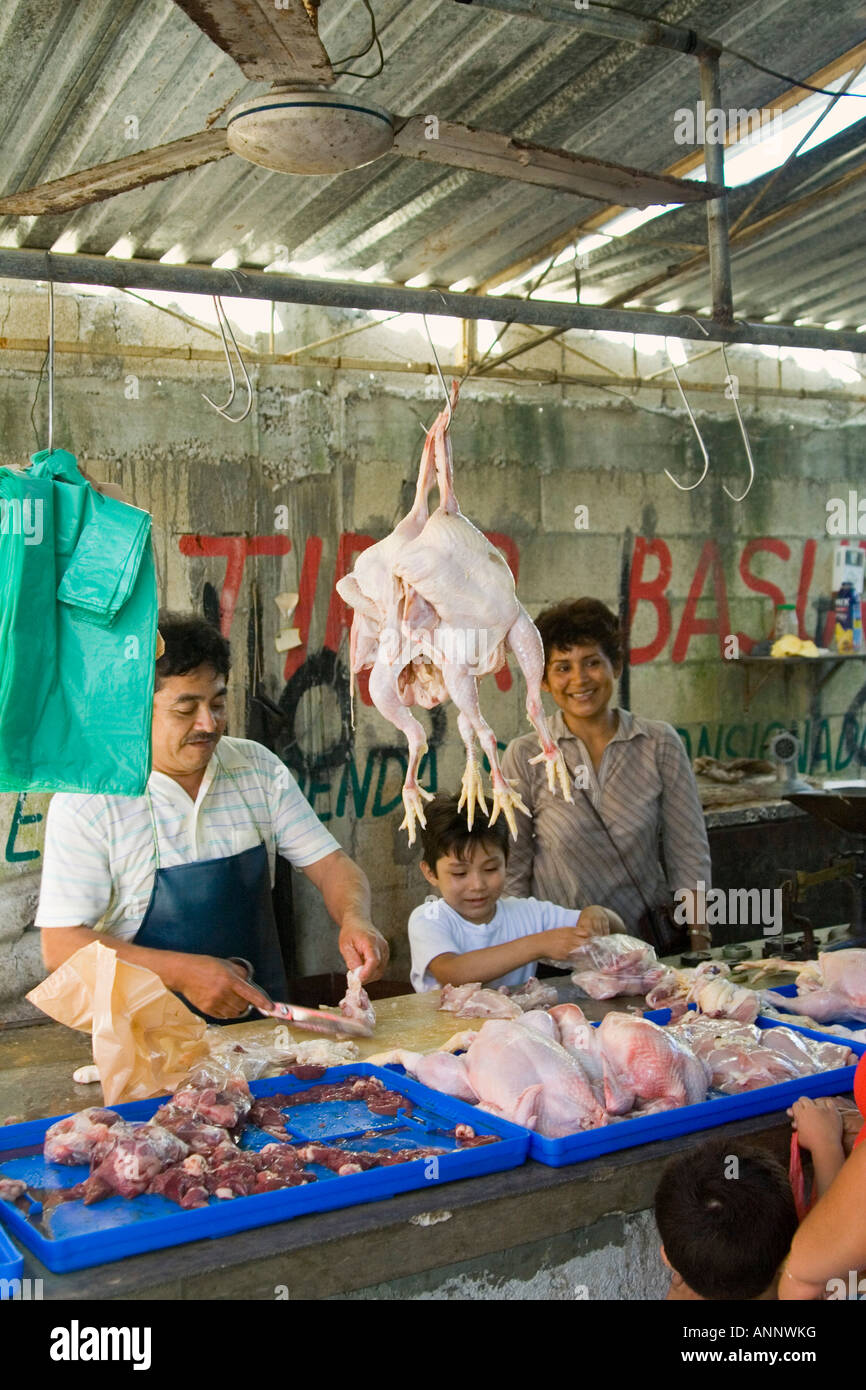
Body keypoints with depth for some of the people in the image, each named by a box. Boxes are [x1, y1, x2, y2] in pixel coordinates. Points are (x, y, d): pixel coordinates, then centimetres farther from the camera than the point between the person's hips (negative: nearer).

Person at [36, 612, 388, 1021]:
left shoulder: (259, 768, 6)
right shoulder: (84, 803, -8)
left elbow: (327, 861, 8)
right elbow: (60, 946, -10)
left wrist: (354, 919, -14)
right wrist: (183, 973, -19)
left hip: (264, 1019, 3)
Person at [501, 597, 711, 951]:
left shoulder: (660, 743, 2)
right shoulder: (525, 757, -1)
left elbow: (690, 855, 5)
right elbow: (512, 871, 3)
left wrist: (699, 948, -1)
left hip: (649, 944, 1)